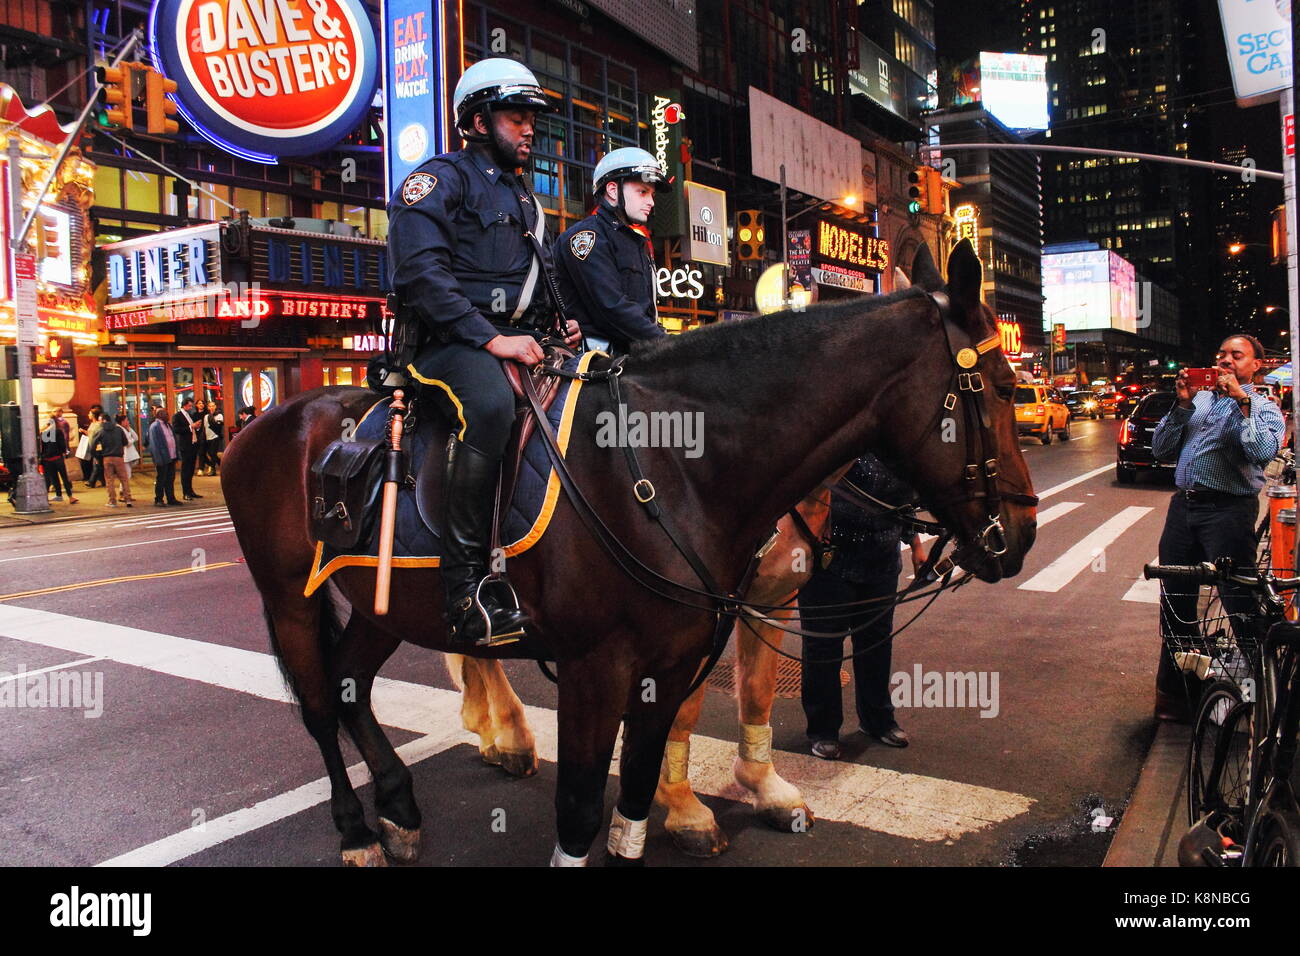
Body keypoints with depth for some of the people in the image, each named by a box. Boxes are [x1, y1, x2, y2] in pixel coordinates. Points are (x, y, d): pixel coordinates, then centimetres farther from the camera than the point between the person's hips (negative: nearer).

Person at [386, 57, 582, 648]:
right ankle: (466, 588, -36)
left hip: (516, 343, 8)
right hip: (449, 345, -8)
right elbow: (421, 272, -13)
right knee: (490, 406, -39)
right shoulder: (442, 179, 3)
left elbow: (541, 283, 36)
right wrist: (491, 339, -21)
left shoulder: (525, 200, 29)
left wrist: (563, 325, 13)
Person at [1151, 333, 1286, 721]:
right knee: (1176, 601, 11)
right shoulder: (1198, 399, 17)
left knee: (1239, 602, -4)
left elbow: (1264, 451, -16)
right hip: (1183, 505, 5)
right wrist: (1182, 404, 0)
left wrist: (1241, 401, -13)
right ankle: (1174, 690, 24)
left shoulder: (1263, 408, 5)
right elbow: (1161, 450, 9)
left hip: (1228, 511, -5)